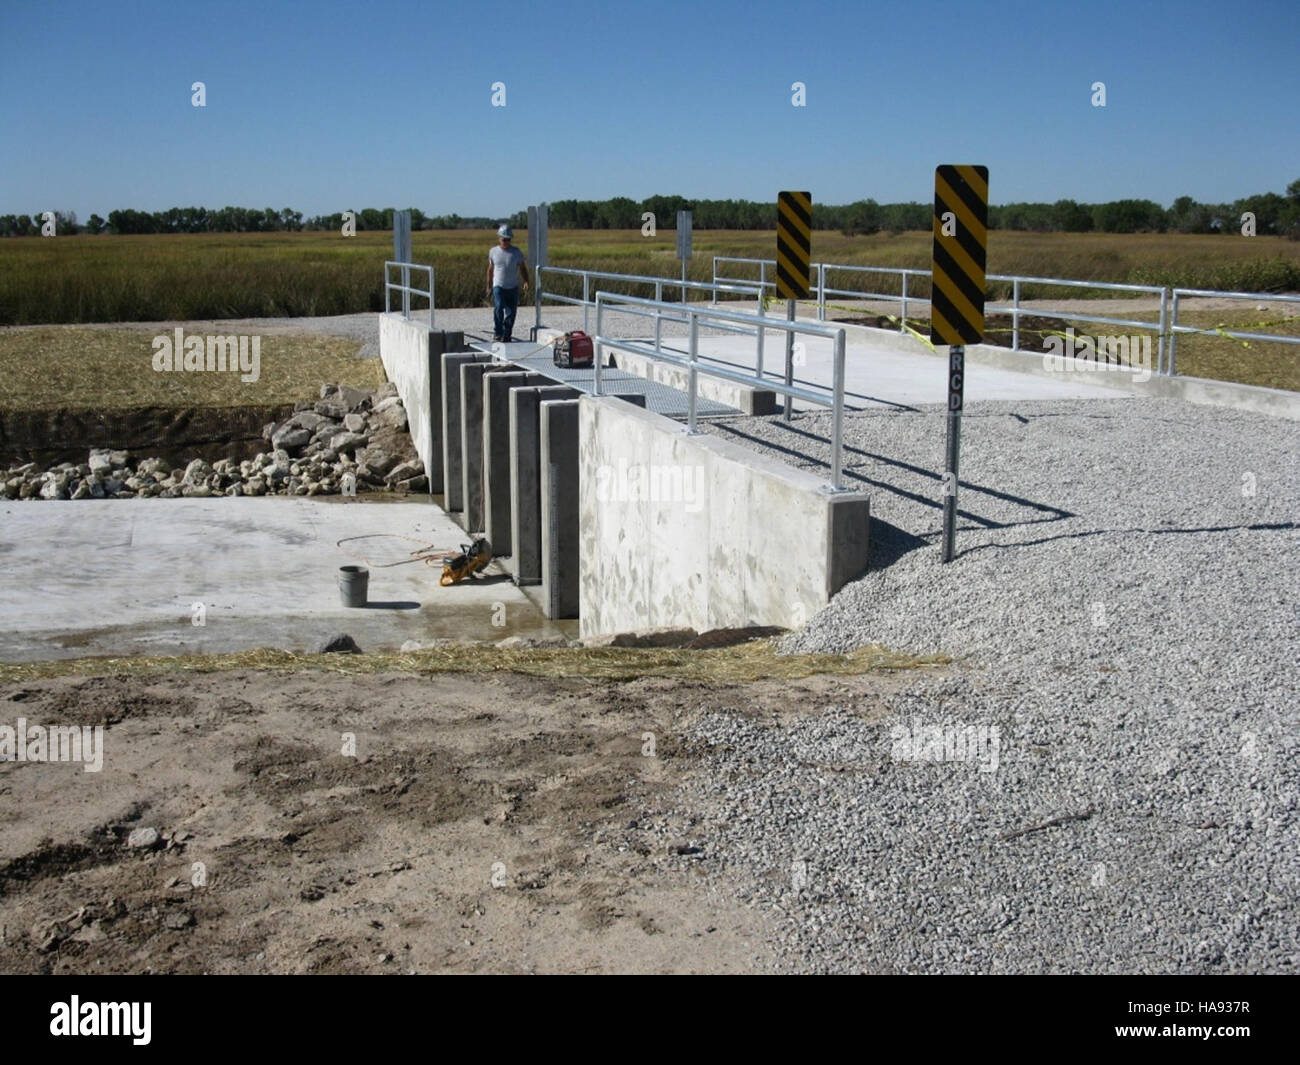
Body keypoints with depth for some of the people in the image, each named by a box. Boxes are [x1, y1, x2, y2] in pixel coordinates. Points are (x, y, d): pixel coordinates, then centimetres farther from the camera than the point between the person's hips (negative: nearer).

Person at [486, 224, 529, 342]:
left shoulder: (516, 252, -1)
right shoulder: (494, 251, 3)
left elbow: (523, 268, 3)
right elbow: (490, 269, 14)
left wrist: (526, 281, -14)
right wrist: (489, 285, 17)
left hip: (513, 287, 1)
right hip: (498, 286, -1)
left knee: (511, 312, 3)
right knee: (498, 308, -21)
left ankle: (507, 334, 16)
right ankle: (497, 332, -11)